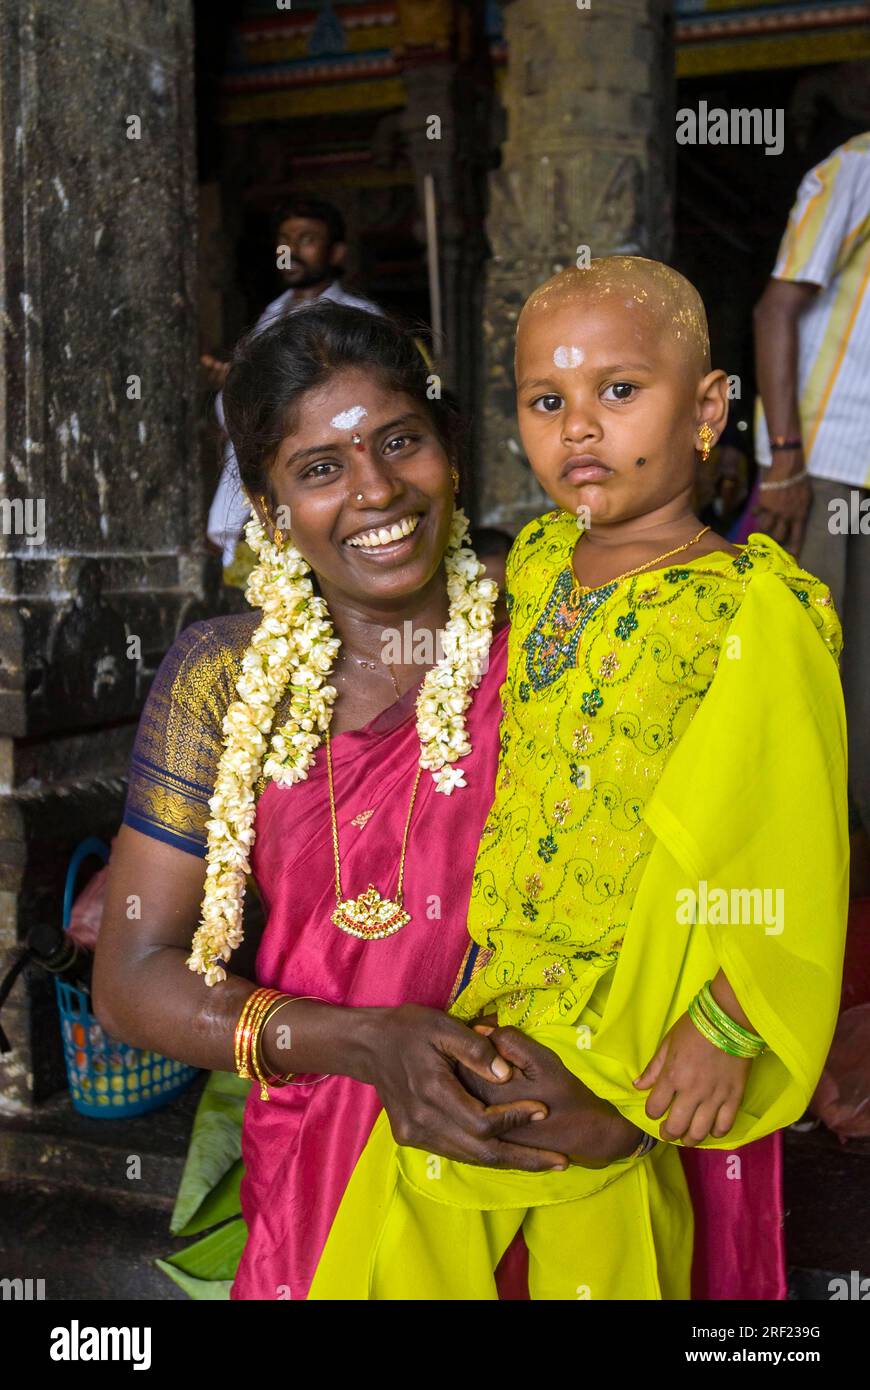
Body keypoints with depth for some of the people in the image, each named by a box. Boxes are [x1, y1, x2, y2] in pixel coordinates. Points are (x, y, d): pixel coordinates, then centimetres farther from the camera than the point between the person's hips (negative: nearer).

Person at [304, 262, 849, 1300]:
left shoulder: (754, 610, -16)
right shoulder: (534, 561, 4)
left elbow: (780, 843, -16)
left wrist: (725, 1028, -17)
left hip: (639, 981, -6)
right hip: (517, 959, 6)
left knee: (432, 1145, -8)